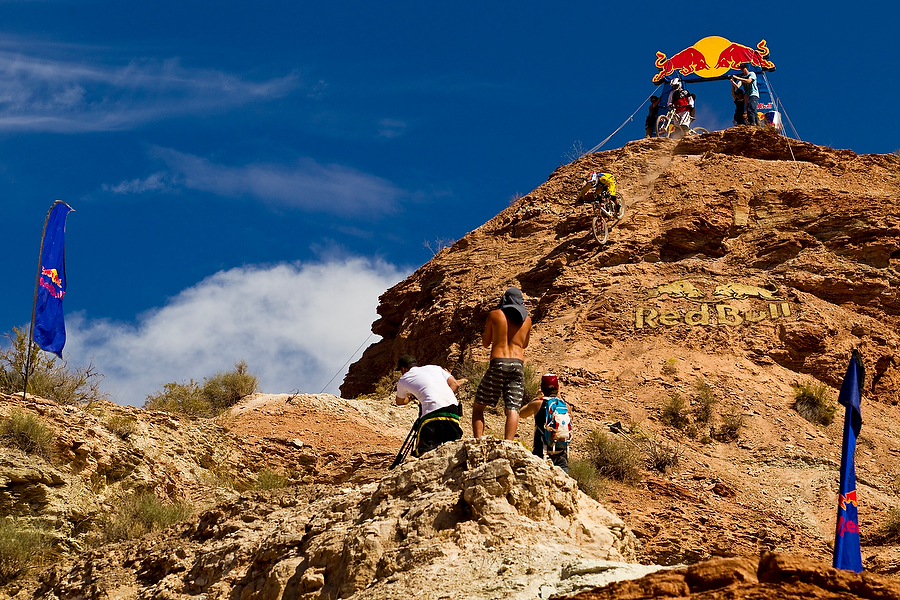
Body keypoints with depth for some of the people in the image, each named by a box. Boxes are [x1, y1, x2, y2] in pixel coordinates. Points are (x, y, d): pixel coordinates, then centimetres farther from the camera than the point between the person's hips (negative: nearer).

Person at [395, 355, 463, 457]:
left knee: (421, 454, -4)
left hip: (432, 412, -4)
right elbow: (455, 384, 21)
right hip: (453, 410, 4)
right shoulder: (434, 368, 29)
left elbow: (399, 402, 40)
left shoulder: (403, 379, 21)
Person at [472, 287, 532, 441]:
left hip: (498, 364, -2)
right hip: (518, 365, 2)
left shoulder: (494, 315, 5)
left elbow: (485, 342, 13)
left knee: (478, 407, 7)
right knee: (512, 409, -5)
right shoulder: (526, 319, 14)